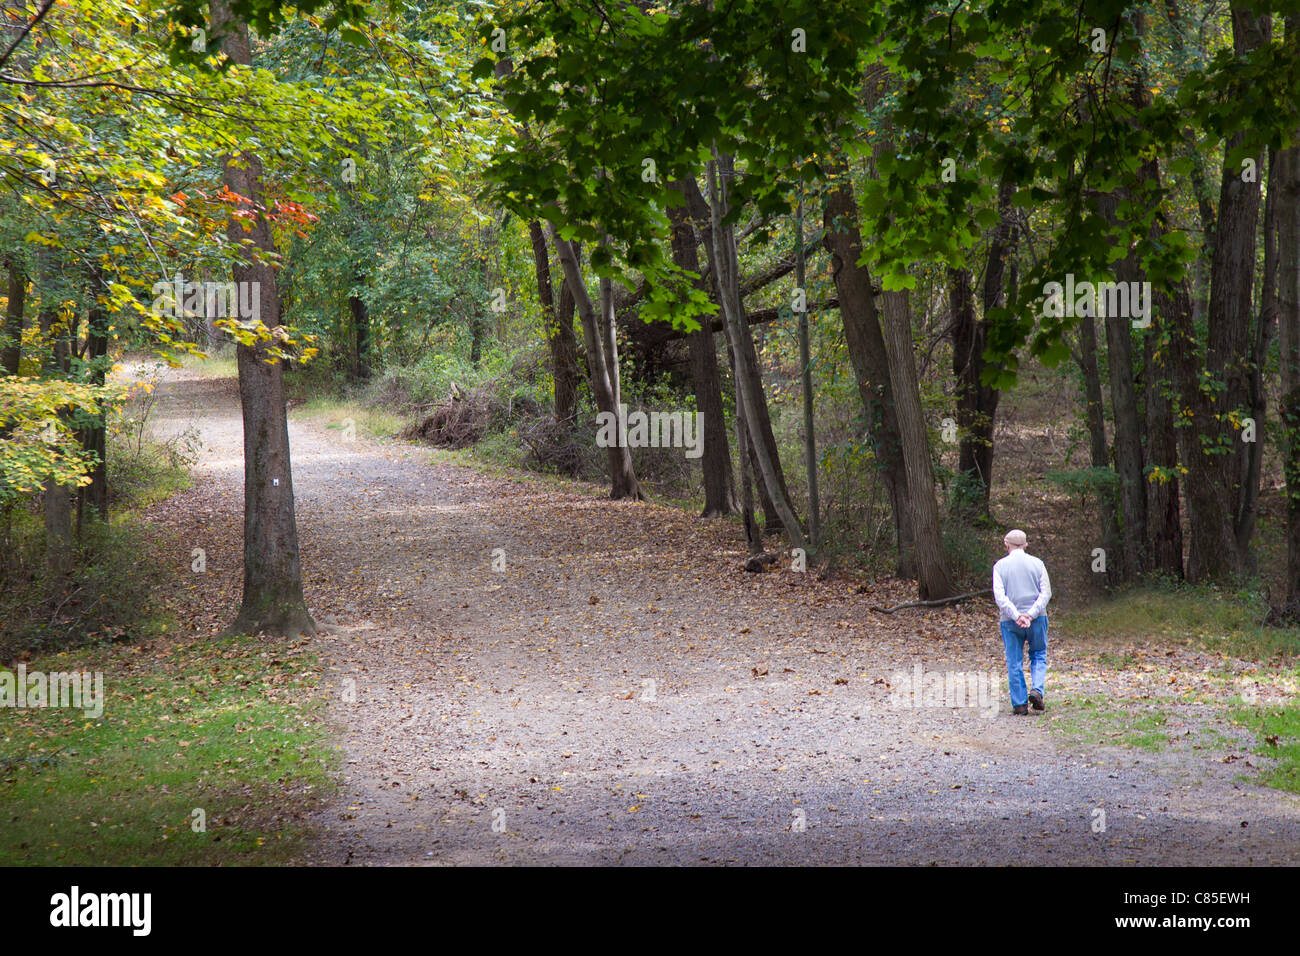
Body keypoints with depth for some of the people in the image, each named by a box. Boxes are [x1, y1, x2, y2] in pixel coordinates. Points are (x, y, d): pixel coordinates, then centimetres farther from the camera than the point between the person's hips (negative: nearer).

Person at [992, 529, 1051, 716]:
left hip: (1010, 622, -1)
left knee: (1014, 663, 6)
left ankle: (1019, 704, 6)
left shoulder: (1000, 566, -1)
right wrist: (1031, 614, -12)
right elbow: (1046, 592, -6)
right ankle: (1036, 690, -6)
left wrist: (1016, 616, -16)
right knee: (1038, 656, 16)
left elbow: (999, 596, -12)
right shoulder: (1037, 563, 3)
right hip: (1037, 619, 1)